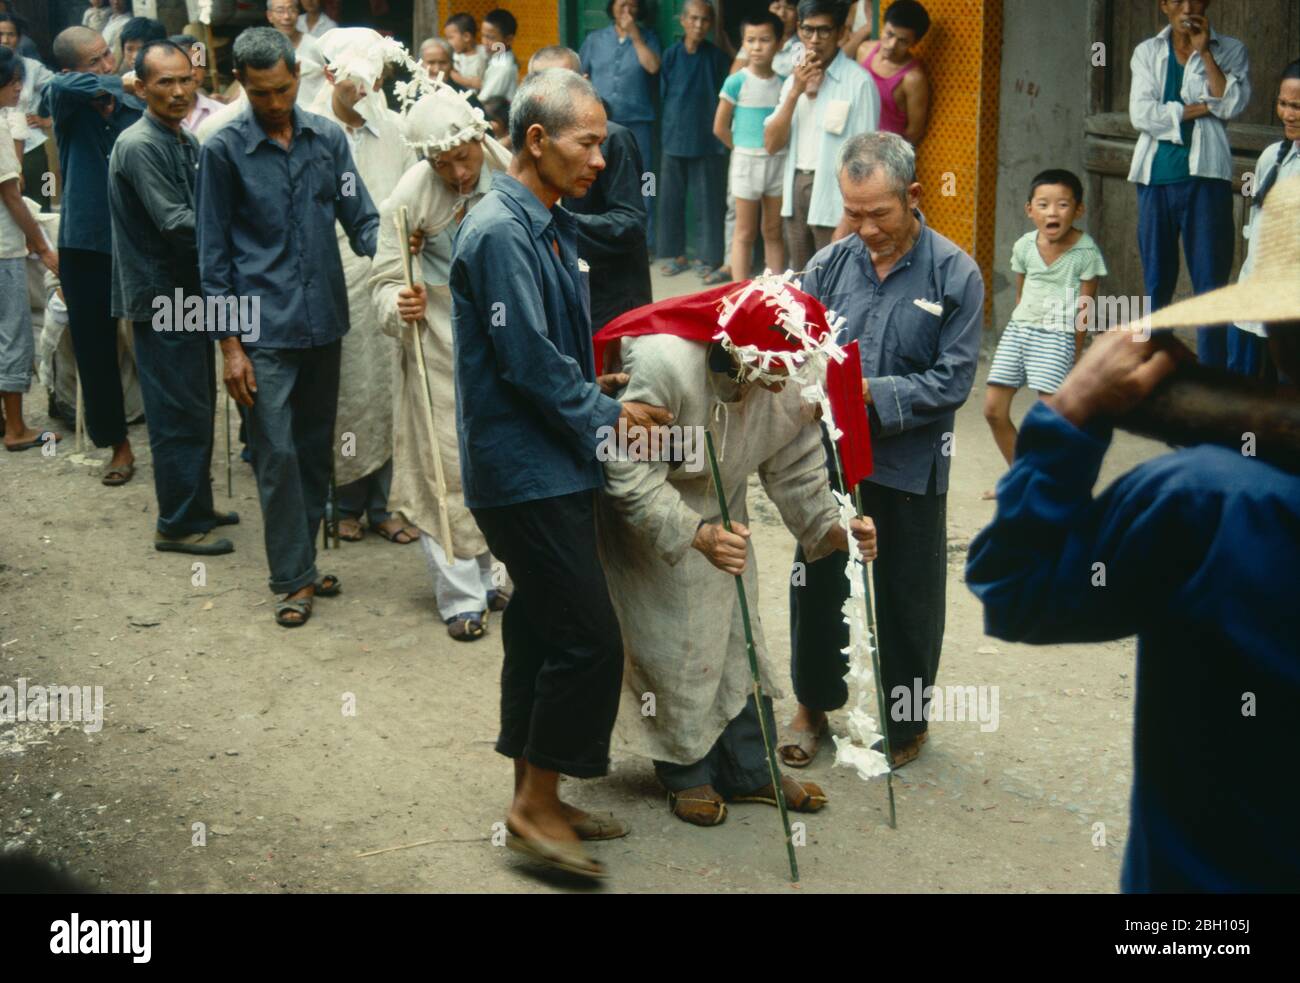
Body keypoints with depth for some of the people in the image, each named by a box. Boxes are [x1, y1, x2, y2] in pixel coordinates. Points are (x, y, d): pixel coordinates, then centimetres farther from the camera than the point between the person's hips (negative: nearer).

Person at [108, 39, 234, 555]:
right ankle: (178, 525, 3)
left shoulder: (187, 140, 12)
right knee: (182, 414, -5)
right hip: (161, 296, -9)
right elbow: (176, 223, -23)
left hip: (191, 293, 9)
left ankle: (196, 506, 28)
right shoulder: (139, 145, -16)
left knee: (197, 408, 16)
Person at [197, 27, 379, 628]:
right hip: (265, 330, -4)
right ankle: (294, 578, 7)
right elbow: (214, 255, -2)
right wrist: (230, 344, -6)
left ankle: (302, 559, 27)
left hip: (324, 320, 4)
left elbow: (359, 216, 8)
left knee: (315, 448, 13)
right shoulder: (224, 150, -4)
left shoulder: (328, 138, 4)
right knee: (277, 454, -4)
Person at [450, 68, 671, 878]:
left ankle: (535, 801, 25)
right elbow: (528, 362, -20)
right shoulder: (501, 233, -17)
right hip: (527, 471, -10)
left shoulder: (551, 226, 13)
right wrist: (608, 414, -9)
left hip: (549, 468, 10)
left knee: (542, 631, 15)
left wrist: (600, 396, 5)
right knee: (589, 640, -9)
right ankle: (538, 808, 2)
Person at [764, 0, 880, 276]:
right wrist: (795, 92, -6)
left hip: (834, 197, -6)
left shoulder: (858, 81, -11)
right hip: (796, 188, 7)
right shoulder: (794, 79, 11)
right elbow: (771, 144, 4)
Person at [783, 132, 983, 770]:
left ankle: (906, 720, 33)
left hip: (909, 468, -3)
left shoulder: (954, 274, -10)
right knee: (818, 582, 16)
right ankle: (814, 703, 38)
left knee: (907, 598, 12)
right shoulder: (831, 264, -2)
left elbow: (953, 380, -13)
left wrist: (874, 394, -23)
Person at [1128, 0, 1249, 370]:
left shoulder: (1230, 50, 7)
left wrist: (1204, 51, -8)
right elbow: (1141, 114, -4)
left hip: (1206, 176, -2)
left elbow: (1232, 104, -10)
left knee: (1211, 282, -5)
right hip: (1156, 176, 2)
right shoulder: (1147, 52, 9)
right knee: (1156, 285, 8)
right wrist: (1200, 108, -8)